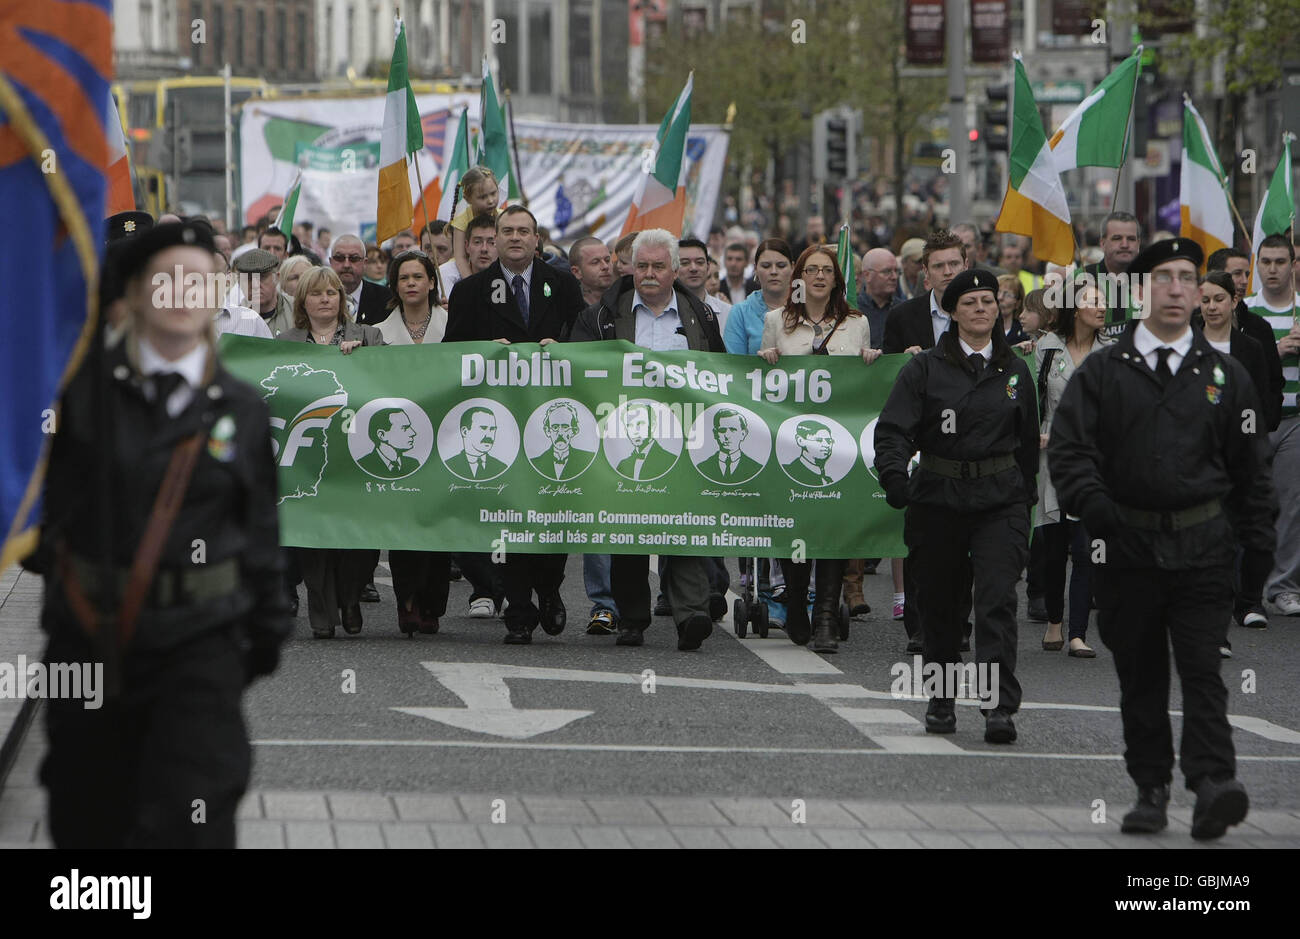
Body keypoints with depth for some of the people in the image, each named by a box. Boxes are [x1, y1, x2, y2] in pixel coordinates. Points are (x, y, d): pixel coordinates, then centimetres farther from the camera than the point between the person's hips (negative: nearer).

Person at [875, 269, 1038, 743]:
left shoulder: (1015, 371, 9)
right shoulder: (925, 369, 0)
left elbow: (1027, 440, 19)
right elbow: (893, 429, -7)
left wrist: (1025, 496, 17)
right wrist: (894, 475, -25)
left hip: (1000, 499, 0)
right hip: (938, 499, 0)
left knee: (997, 599, -13)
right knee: (940, 603, 8)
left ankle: (999, 707, -18)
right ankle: (941, 700, 25)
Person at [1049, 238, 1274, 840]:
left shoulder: (1225, 376, 9)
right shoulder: (1100, 373, 7)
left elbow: (1250, 470, 11)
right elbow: (1068, 450, -1)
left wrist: (1258, 547, 5)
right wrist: (1096, 510, -17)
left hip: (1203, 547, -1)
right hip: (1126, 546, 1)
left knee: (1202, 668, -10)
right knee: (1139, 676, 7)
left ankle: (1213, 785, -18)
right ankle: (1150, 791, 14)